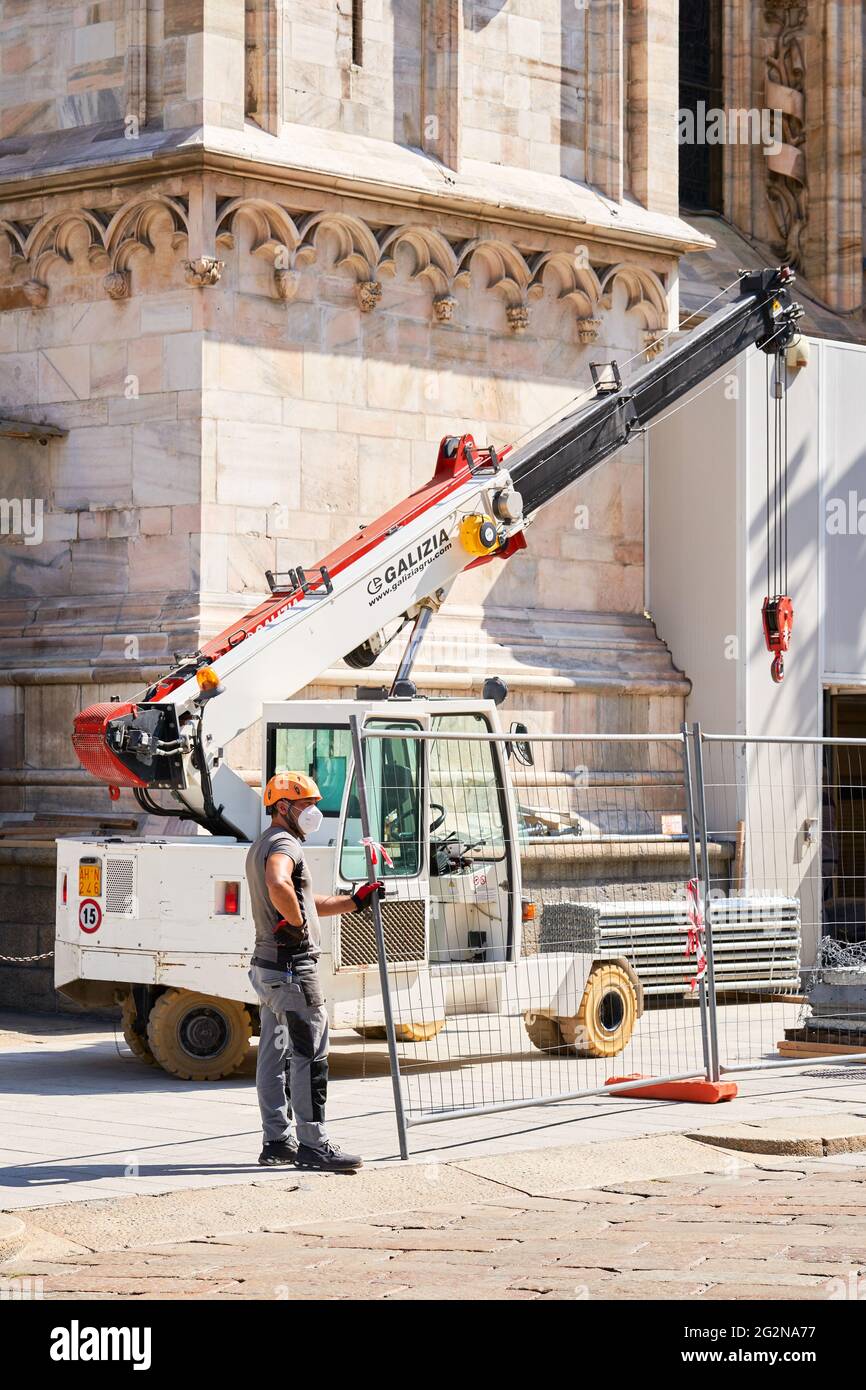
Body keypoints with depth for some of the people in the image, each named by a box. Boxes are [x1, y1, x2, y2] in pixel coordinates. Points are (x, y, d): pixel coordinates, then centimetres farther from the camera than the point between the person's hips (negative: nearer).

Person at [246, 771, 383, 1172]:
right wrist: (297, 923, -23)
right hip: (293, 964, -11)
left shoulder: (261, 846, 21)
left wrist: (355, 901, 21)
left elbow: (308, 902, 27)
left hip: (268, 965, 11)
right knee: (310, 1054, -8)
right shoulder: (283, 844, -13)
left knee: (274, 1054, 11)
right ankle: (312, 1144, -7)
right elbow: (279, 887, -38)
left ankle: (277, 1141, 16)